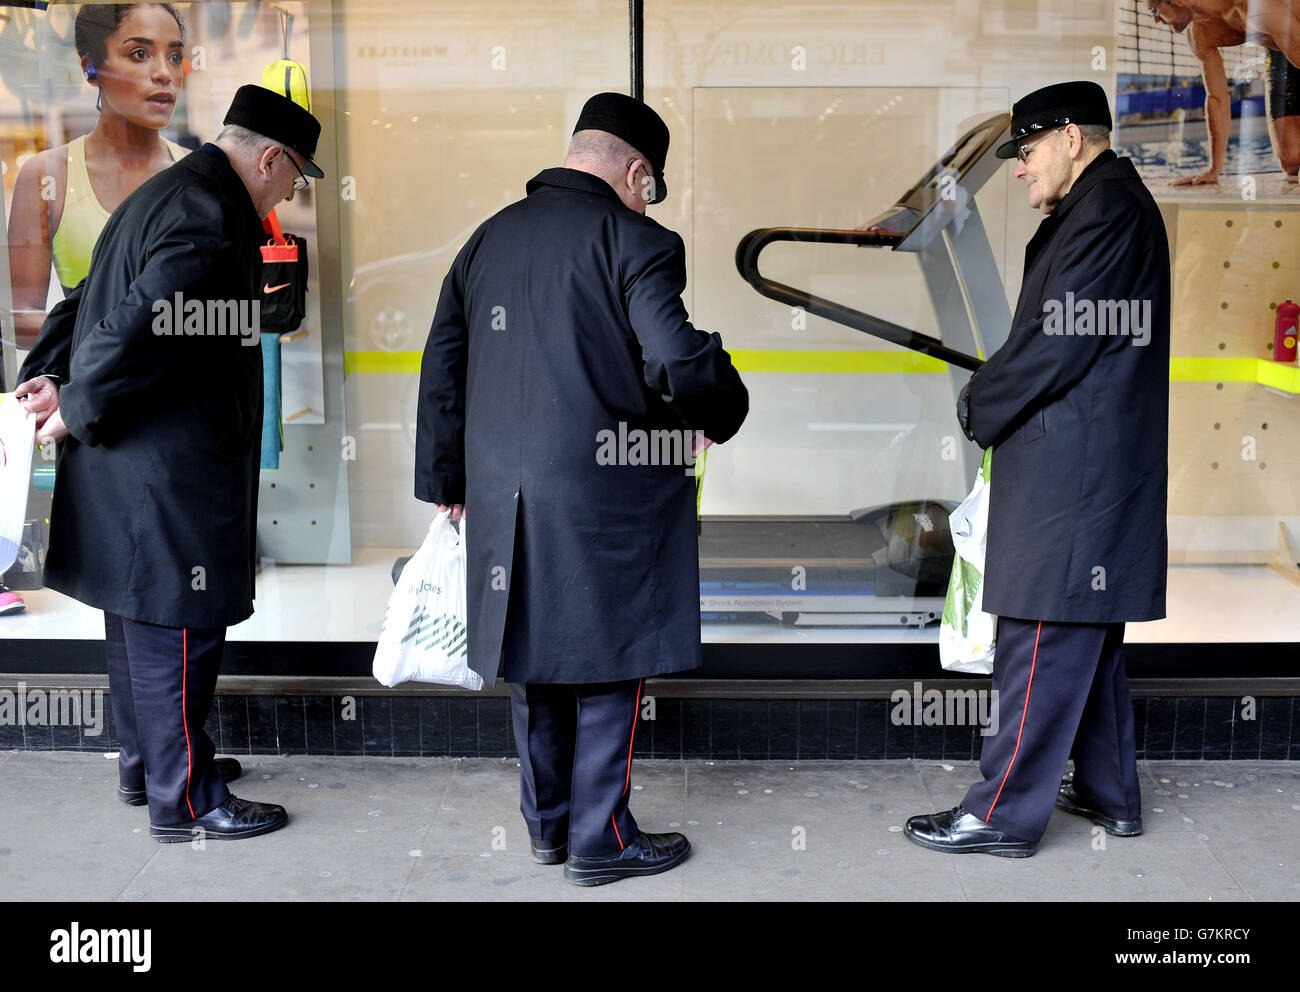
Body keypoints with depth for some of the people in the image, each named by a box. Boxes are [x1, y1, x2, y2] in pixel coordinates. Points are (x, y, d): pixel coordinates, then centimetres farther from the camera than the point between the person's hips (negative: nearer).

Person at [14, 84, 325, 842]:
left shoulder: (164, 196, 16)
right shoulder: (209, 222, -21)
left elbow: (87, 300, 18)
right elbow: (134, 331, -26)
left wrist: (46, 377, 8)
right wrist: (76, 411, -14)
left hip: (125, 468, 11)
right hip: (167, 476, -11)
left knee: (140, 621, 20)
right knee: (177, 633, 0)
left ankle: (146, 761, 36)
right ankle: (184, 800, 11)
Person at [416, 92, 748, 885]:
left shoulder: (489, 239, 11)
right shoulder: (634, 241, -10)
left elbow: (443, 369, 14)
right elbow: (680, 359, -21)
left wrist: (446, 483, 22)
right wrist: (720, 418, 1)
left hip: (505, 494, 7)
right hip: (603, 499, -6)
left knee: (536, 660, 17)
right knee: (607, 668, 6)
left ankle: (547, 822, 30)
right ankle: (600, 838, 15)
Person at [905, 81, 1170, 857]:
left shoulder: (1108, 209, -13)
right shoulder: (1113, 205, 19)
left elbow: (1055, 342, -19)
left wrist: (978, 409, -5)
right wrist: (994, 399, 8)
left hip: (1071, 465, -11)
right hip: (1099, 466, 11)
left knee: (1046, 638, -5)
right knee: (1088, 634, 17)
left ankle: (1006, 813, 2)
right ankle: (1109, 793, 28)